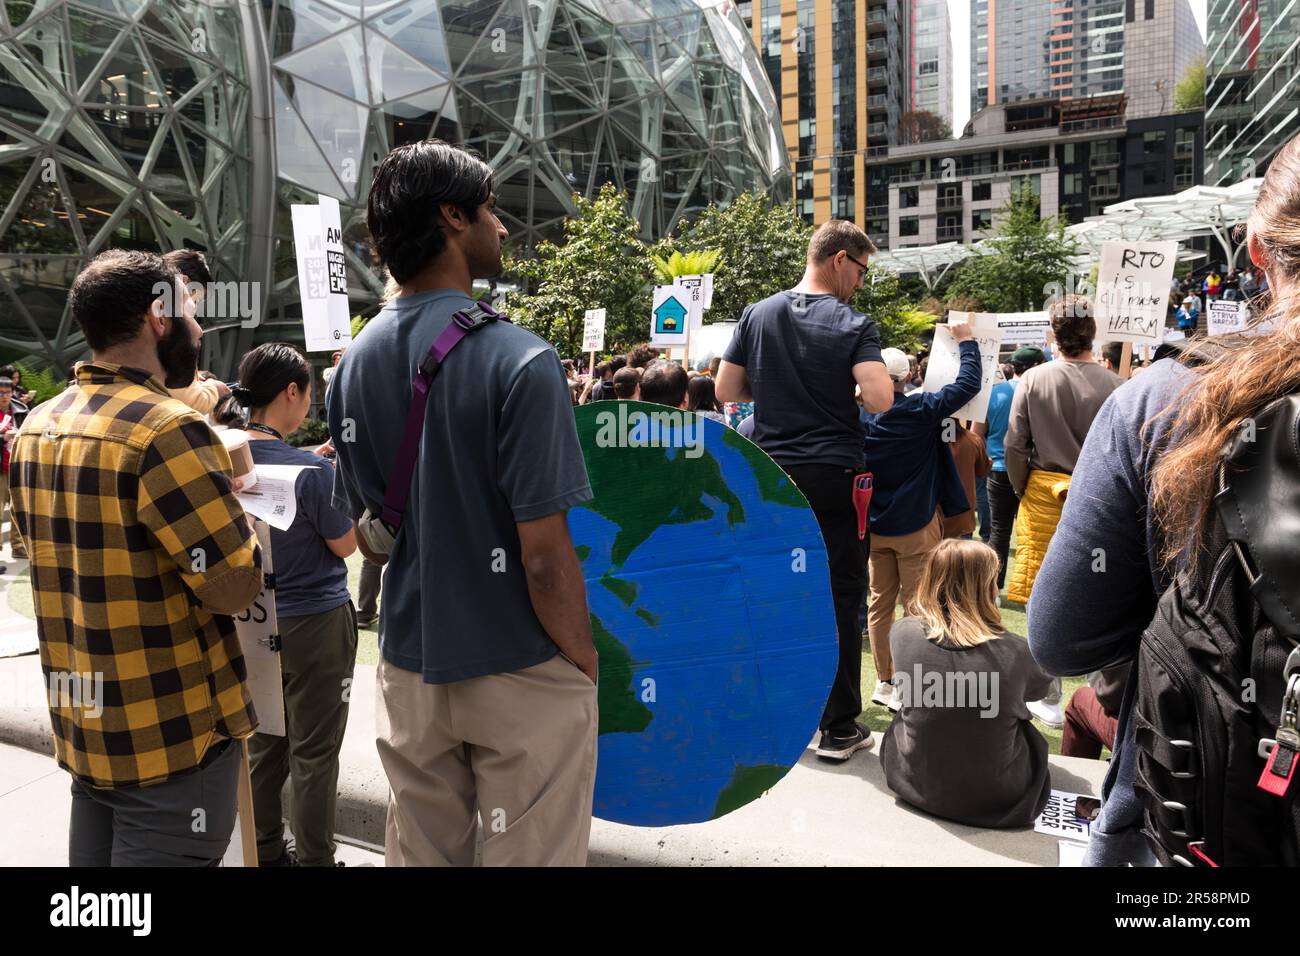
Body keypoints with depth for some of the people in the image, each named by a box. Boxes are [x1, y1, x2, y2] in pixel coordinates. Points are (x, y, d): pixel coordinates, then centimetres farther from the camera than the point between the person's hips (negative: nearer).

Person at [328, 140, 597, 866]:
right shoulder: (519, 361, -19)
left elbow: (367, 537, 8)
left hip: (409, 665, 6)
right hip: (521, 675, -6)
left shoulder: (355, 363, 2)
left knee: (420, 852, 21)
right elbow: (544, 558, -21)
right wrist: (586, 661, -7)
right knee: (532, 855, 11)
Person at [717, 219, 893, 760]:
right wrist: (847, 392, 2)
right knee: (840, 599, 5)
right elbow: (880, 400, -19)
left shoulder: (757, 315, 5)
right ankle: (839, 729, 12)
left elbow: (725, 392, 7)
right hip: (832, 478, -4)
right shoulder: (853, 325, -8)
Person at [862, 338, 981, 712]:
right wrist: (966, 342, 3)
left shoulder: (859, 414, -5)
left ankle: (884, 683, 18)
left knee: (880, 603, 11)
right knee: (917, 605, 3)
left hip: (875, 524, 4)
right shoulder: (921, 409, -15)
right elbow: (968, 384, -9)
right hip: (916, 525, -4)